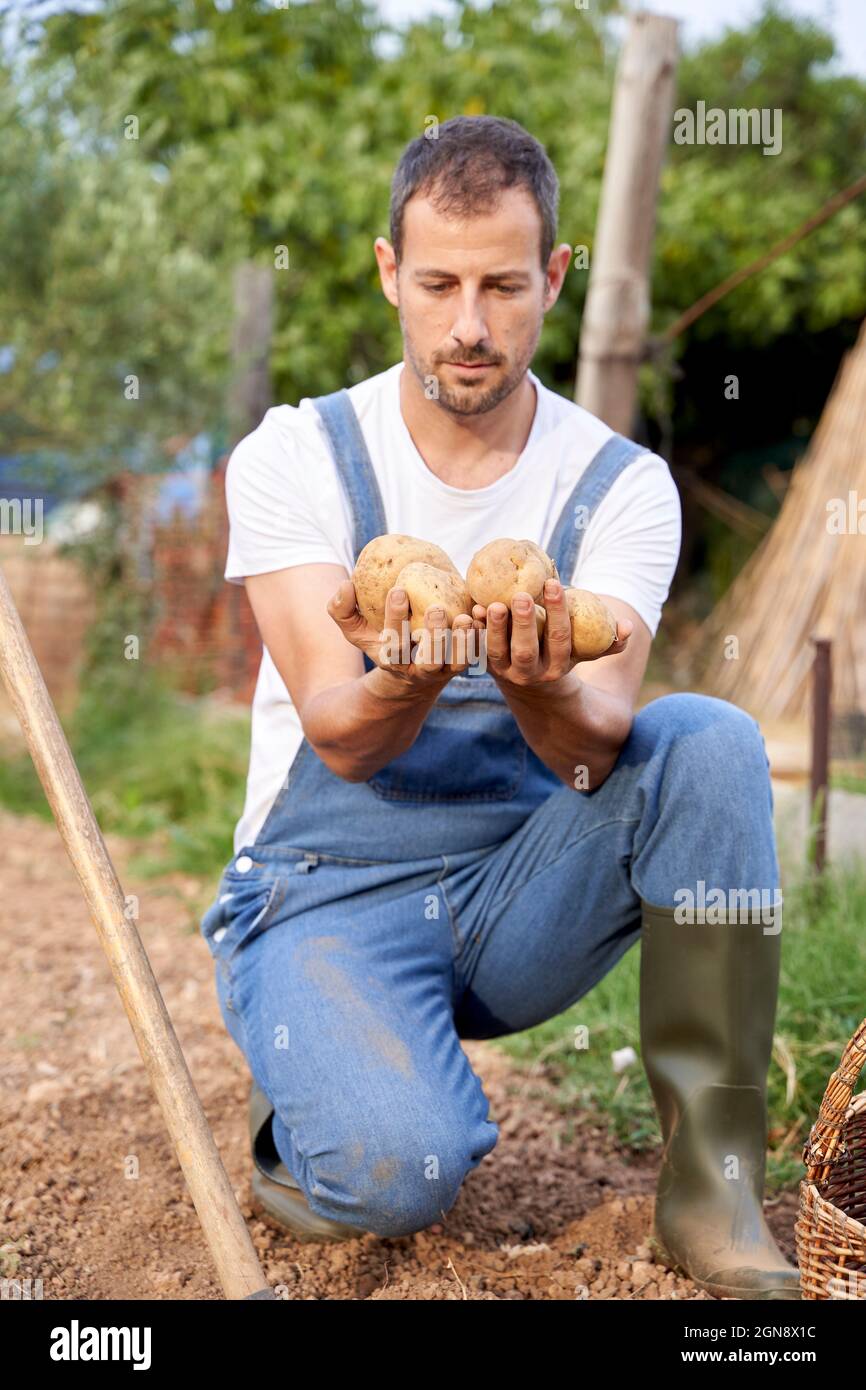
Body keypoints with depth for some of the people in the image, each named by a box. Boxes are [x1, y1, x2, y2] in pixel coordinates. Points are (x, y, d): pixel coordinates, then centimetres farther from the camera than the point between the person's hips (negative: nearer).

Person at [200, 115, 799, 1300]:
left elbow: (596, 748, -19)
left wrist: (543, 688, -44)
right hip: (329, 892, -2)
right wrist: (405, 680, -43)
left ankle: (712, 1183, -18)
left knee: (711, 740, -25)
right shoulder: (296, 457, -8)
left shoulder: (620, 484, -4)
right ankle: (317, 1126, 8)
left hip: (523, 897, 3)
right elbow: (342, 740, -19)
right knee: (400, 1171, -31)